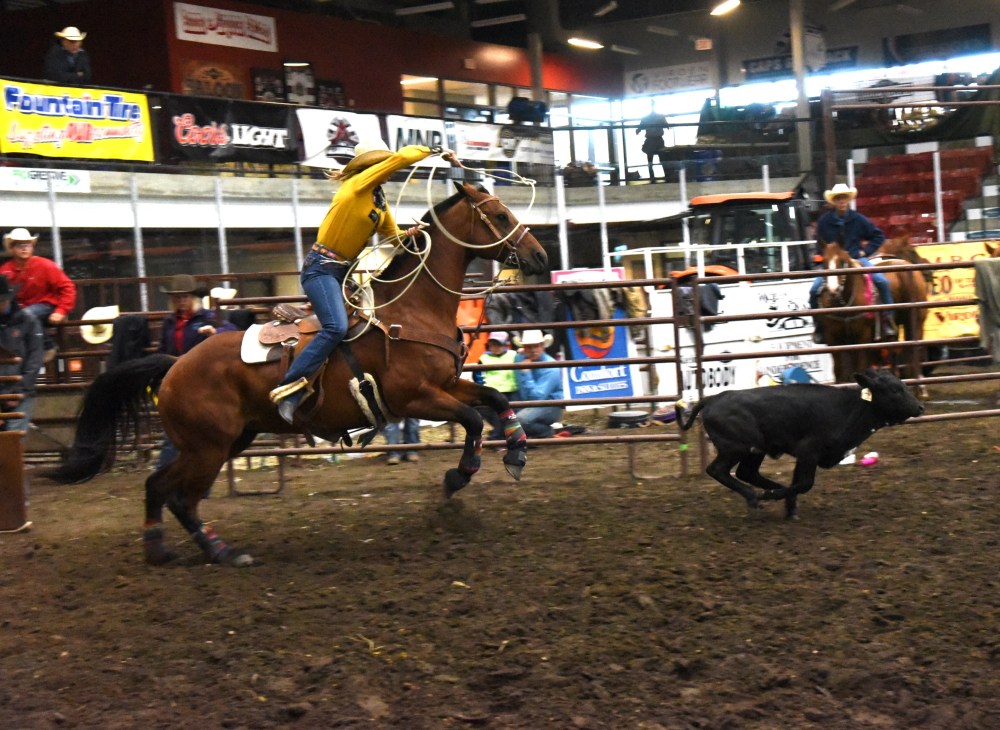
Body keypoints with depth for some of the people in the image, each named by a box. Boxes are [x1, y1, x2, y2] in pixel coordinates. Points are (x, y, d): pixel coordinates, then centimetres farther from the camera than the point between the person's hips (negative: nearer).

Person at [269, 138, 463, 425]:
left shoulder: (380, 201, 12)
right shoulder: (358, 184, -12)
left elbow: (393, 237, 17)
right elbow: (402, 157, -21)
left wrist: (410, 234, -5)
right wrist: (438, 151, -12)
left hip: (346, 271, 10)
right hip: (321, 268, -10)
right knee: (336, 328, -26)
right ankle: (288, 389, -25)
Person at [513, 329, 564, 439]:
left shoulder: (551, 367, -17)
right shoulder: (519, 359, -1)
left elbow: (537, 397, -23)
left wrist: (526, 373, -25)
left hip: (549, 406, -6)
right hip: (526, 405, 6)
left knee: (520, 419, -32)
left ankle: (547, 432, -5)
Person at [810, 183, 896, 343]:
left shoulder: (858, 219, -1)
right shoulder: (824, 221, -2)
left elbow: (878, 236, 9)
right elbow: (821, 244, 12)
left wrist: (865, 251, -1)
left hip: (856, 259, 0)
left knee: (882, 281, -20)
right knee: (814, 290, -19)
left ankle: (887, 319, -5)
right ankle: (819, 326, 0)